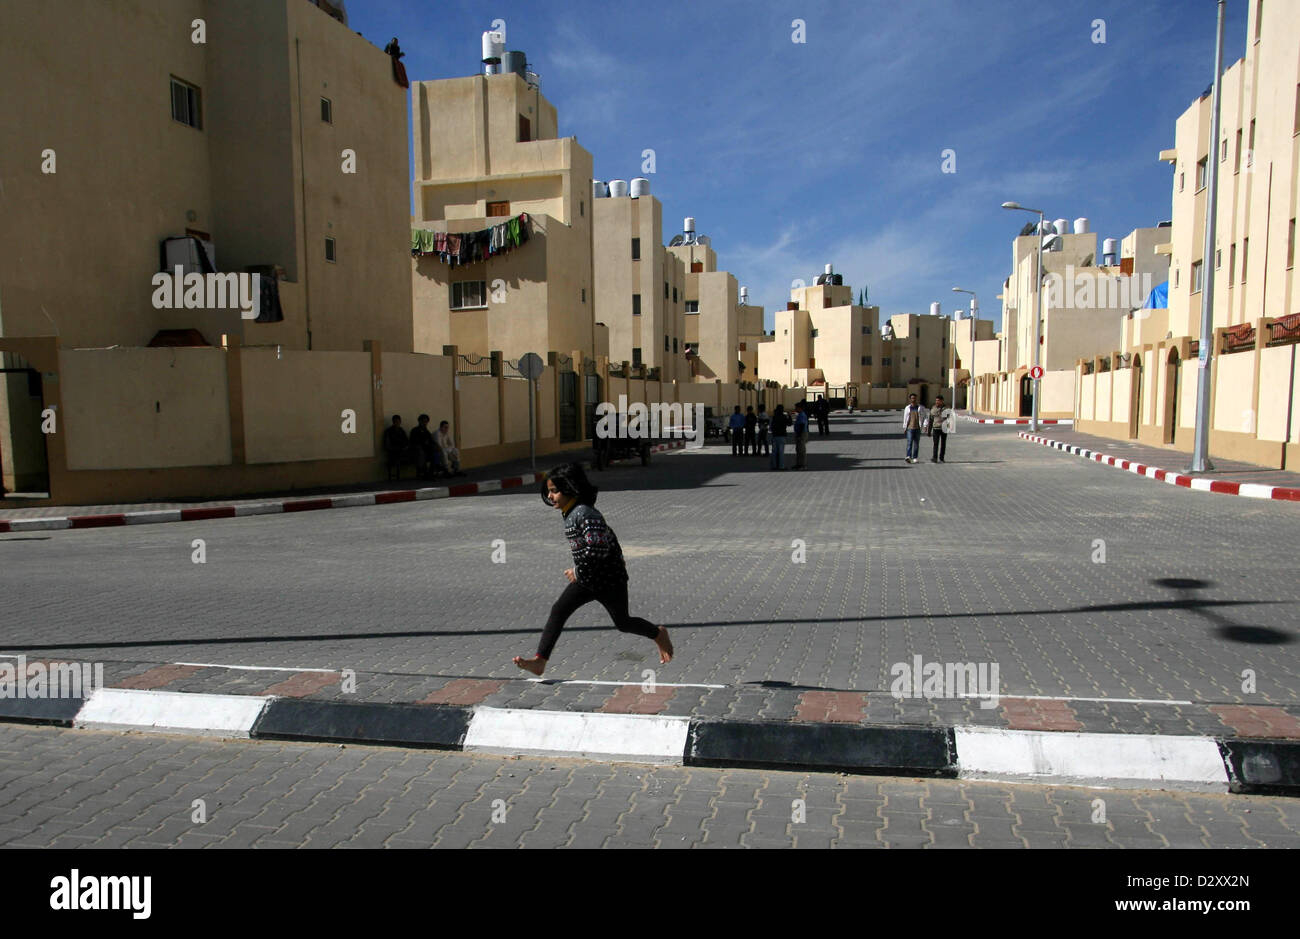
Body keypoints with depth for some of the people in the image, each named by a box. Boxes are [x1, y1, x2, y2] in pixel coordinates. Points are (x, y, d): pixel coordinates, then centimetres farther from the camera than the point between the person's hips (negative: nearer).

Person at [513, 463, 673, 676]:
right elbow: (609, 536, 16)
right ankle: (540, 661, -8)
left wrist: (578, 571, -23)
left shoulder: (584, 513, -24)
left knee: (622, 623, 10)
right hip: (586, 579, 9)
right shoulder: (571, 513, 6)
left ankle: (658, 634, 37)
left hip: (609, 579, -8)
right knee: (558, 611, -6)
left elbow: (598, 547, -33)